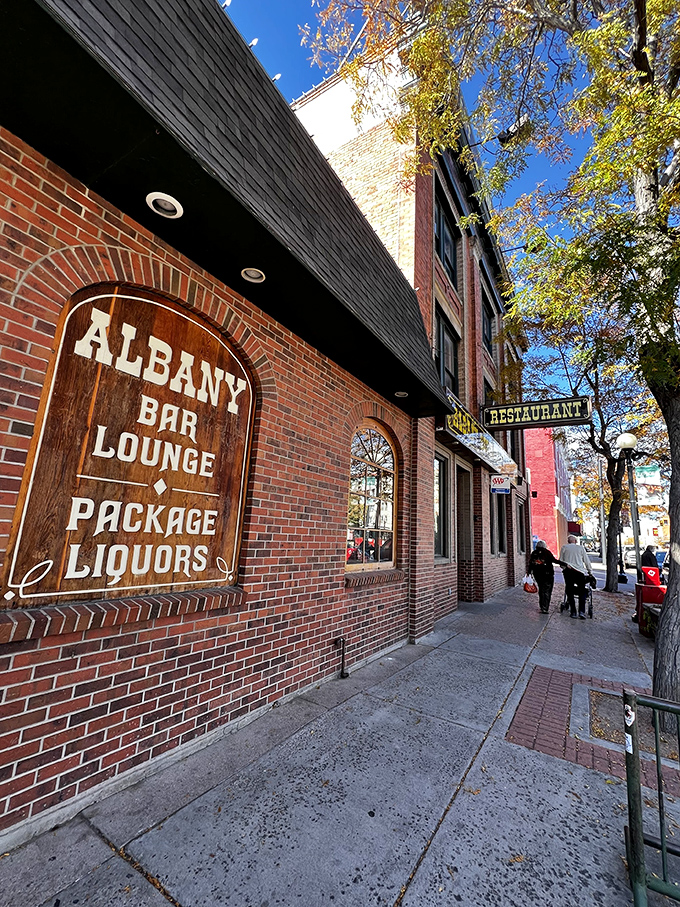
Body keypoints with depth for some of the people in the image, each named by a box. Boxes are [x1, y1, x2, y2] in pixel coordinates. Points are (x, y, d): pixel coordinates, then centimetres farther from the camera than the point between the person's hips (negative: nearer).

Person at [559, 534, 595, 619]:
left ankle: (573, 612, 6)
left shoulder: (564, 547, 10)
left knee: (570, 592, 7)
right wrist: (590, 572, 19)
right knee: (582, 592, 7)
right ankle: (581, 611, -4)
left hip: (568, 571, 0)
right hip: (579, 571, 0)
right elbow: (586, 561, 10)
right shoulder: (580, 548, 9)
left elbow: (561, 561, 9)